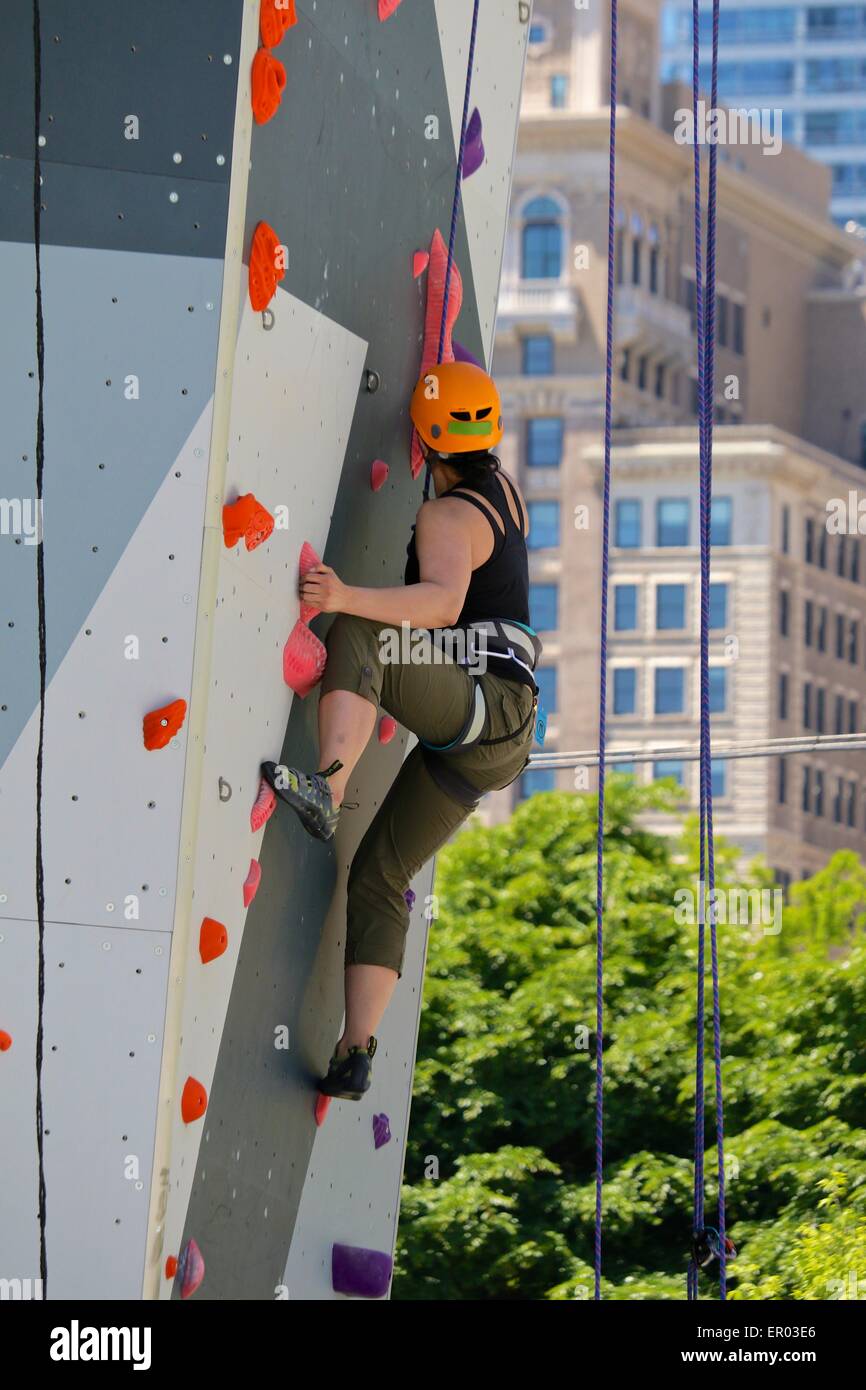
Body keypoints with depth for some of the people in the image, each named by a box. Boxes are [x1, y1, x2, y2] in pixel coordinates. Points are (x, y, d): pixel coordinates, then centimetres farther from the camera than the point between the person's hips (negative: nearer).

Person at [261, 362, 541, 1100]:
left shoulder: (447, 518, -10)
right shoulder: (503, 489, 16)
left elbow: (444, 601, -31)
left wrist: (349, 598, -44)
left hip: (481, 702, -10)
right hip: (487, 738, 10)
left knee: (354, 638, -29)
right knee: (378, 879, 8)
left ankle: (326, 788, -50)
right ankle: (356, 1055, -2)